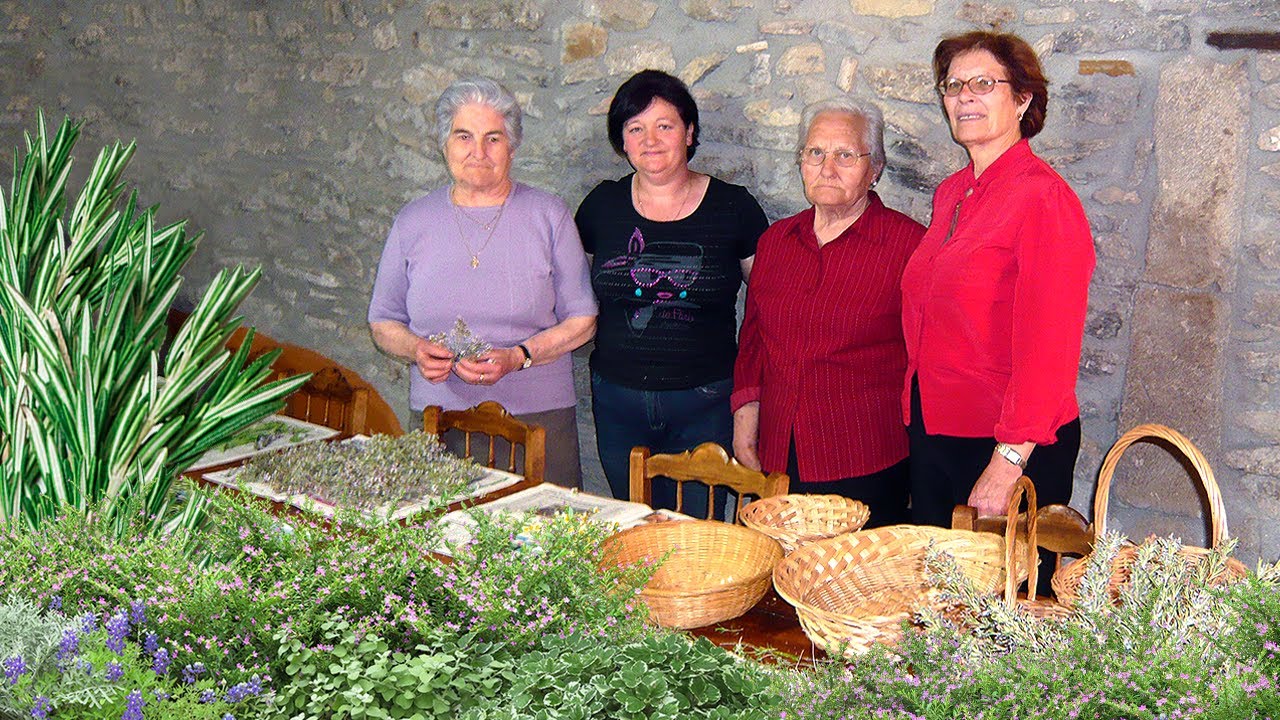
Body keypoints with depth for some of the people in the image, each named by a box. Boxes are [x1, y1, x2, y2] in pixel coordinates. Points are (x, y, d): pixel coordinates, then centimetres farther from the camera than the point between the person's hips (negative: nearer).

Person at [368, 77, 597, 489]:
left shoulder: (548, 216, 3)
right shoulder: (413, 222, 9)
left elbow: (582, 321, 1)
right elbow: (383, 323, 15)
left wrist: (518, 357, -14)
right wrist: (417, 350, -7)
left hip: (537, 416, -1)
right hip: (438, 417, 2)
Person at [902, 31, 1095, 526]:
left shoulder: (1043, 197, -15)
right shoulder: (949, 195, 9)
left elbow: (1048, 350, -19)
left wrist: (1007, 464, -22)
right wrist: (917, 421, 10)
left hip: (1011, 447, -7)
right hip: (932, 437, 7)